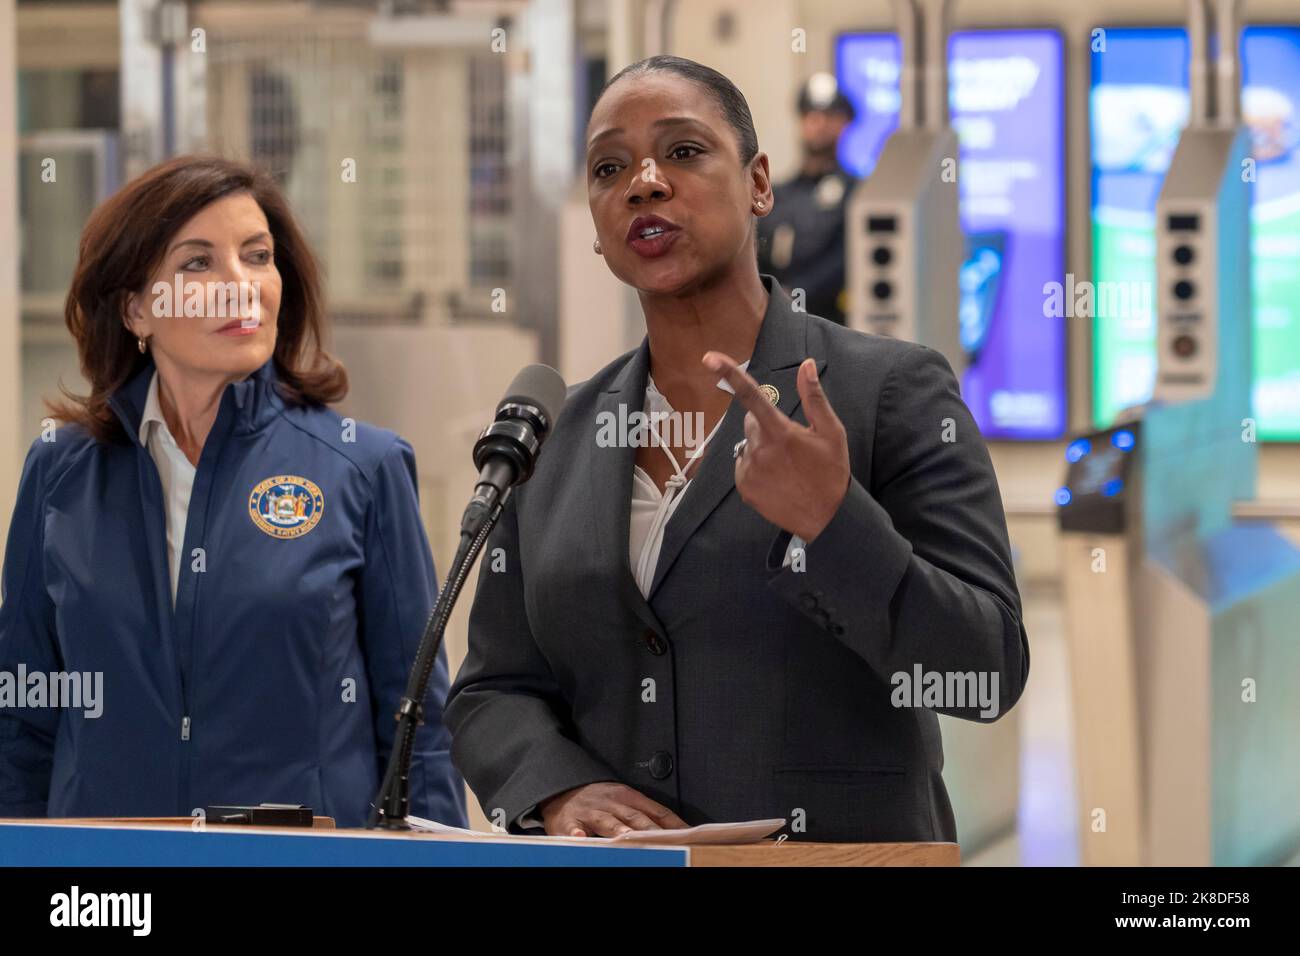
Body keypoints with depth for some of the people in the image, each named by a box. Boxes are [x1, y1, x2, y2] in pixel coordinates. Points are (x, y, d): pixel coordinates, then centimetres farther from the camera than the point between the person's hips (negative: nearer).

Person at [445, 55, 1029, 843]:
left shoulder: (894, 392, 0)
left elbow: (987, 675, -5)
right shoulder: (555, 440, 12)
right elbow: (493, 694, 12)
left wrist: (830, 520, -19)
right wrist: (560, 791, -8)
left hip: (842, 846, -3)